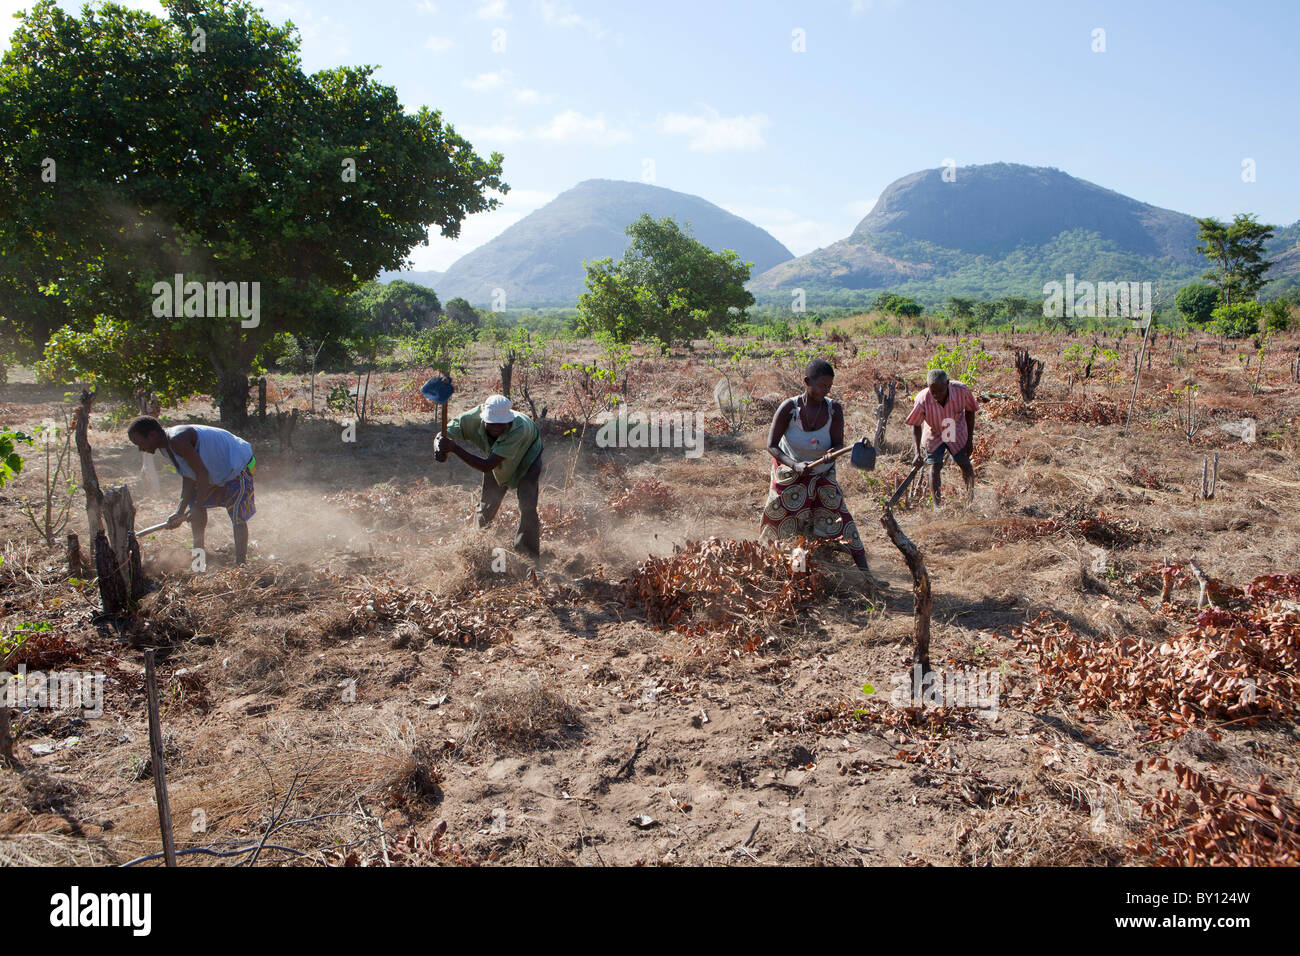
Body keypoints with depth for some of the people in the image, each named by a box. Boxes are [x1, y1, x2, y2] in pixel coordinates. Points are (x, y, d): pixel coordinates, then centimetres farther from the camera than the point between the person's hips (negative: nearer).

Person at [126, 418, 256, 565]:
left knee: (237, 516, -15)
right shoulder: (165, 446, 2)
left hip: (239, 465, -11)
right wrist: (180, 512, -5)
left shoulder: (177, 441, -29)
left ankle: (240, 564, -12)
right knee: (194, 502, 16)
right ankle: (199, 552, 27)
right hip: (218, 471, 11)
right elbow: (188, 477, 1)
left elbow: (202, 473, -29)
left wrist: (198, 507, -21)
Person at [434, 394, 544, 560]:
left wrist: (455, 448, -60)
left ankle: (529, 557, 1)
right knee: (487, 504, 9)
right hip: (498, 461, 4)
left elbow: (487, 466, -51)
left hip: (527, 457, -4)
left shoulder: (519, 428, -48)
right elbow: (442, 436, -26)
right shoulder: (473, 419, -37)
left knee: (528, 506, -16)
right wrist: (439, 449, -50)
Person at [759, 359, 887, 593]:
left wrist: (833, 452, -38)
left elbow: (838, 445, -12)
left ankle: (865, 575, -3)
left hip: (822, 477, 2)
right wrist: (795, 464, -37)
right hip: (789, 476, -2)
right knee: (780, 525, 7)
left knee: (841, 522, -5)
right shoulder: (789, 408, -20)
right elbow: (771, 446, -20)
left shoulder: (834, 409, -13)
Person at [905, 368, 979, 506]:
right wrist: (917, 453, -30)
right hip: (934, 435, -1)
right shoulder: (922, 400, -33)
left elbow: (969, 411, -9)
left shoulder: (961, 391, -30)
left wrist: (970, 439, -6)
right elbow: (916, 426, -20)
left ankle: (971, 498, 33)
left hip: (957, 433, 1)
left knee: (965, 465, 8)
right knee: (935, 466, -9)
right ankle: (937, 504, 3)